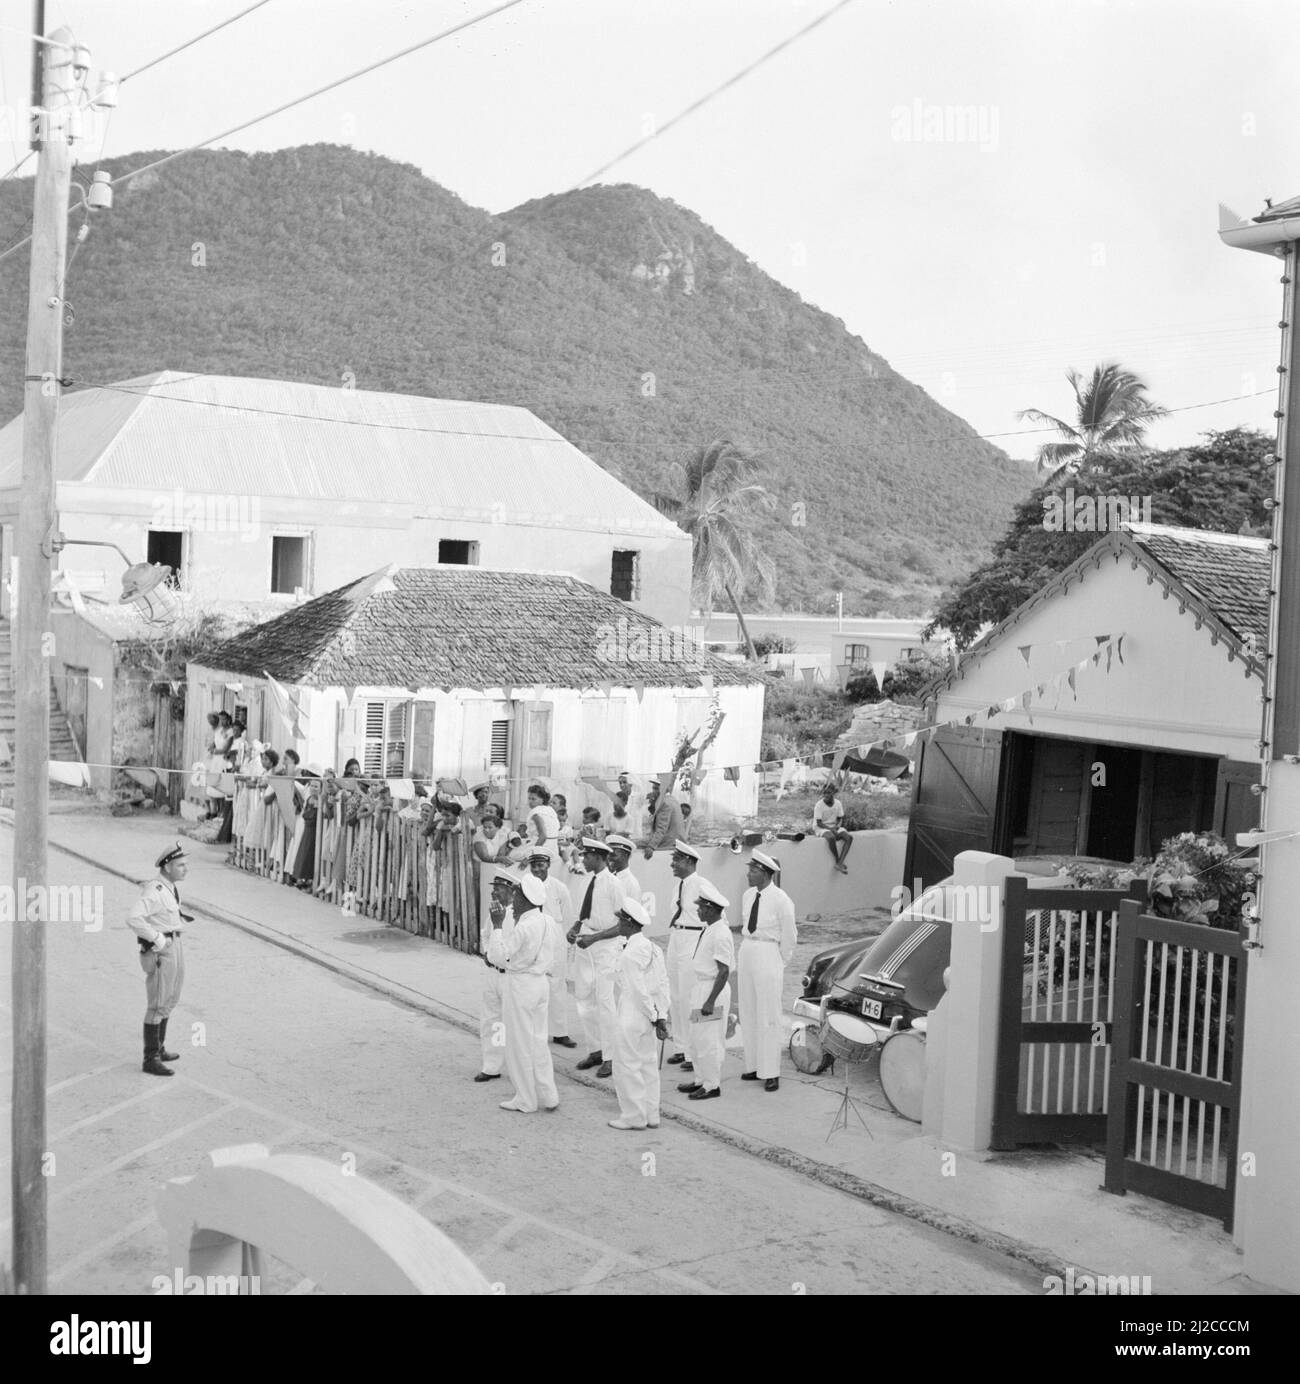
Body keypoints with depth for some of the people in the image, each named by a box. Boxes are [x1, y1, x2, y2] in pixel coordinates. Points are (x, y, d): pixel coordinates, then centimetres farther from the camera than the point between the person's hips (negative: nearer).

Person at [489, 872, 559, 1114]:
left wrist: (498, 927, -13)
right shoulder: (547, 922, 2)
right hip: (541, 982, 8)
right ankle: (548, 1096, 20)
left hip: (520, 985, -8)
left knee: (520, 1042, 5)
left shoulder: (523, 927, -22)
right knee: (538, 1040, 17)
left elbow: (498, 957, -18)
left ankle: (525, 1101, 14)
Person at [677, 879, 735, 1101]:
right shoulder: (706, 931, 10)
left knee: (709, 1041, -2)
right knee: (697, 1039, 17)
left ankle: (712, 1085, 9)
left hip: (713, 990, -10)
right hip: (700, 989, 10)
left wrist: (711, 1001, -24)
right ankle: (701, 1080, 29)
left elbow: (724, 972, -22)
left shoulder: (721, 934, -20)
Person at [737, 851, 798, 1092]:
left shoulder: (781, 900, -14)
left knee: (768, 1017, -3)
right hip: (747, 954, 7)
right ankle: (754, 1066, 20)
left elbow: (789, 937, -6)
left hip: (768, 957, -7)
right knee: (748, 1014, 10)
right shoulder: (748, 895, 5)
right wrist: (744, 953, 14)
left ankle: (771, 1073, 3)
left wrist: (780, 965, 0)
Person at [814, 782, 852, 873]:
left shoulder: (838, 803, -2)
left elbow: (840, 819, 7)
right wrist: (832, 830, -25)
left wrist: (837, 826, -16)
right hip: (821, 828, -5)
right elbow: (819, 823, -16)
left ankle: (839, 863, -29)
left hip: (834, 827, 5)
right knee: (831, 837, -38)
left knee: (849, 838, -21)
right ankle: (837, 861, -20)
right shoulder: (819, 805, -16)